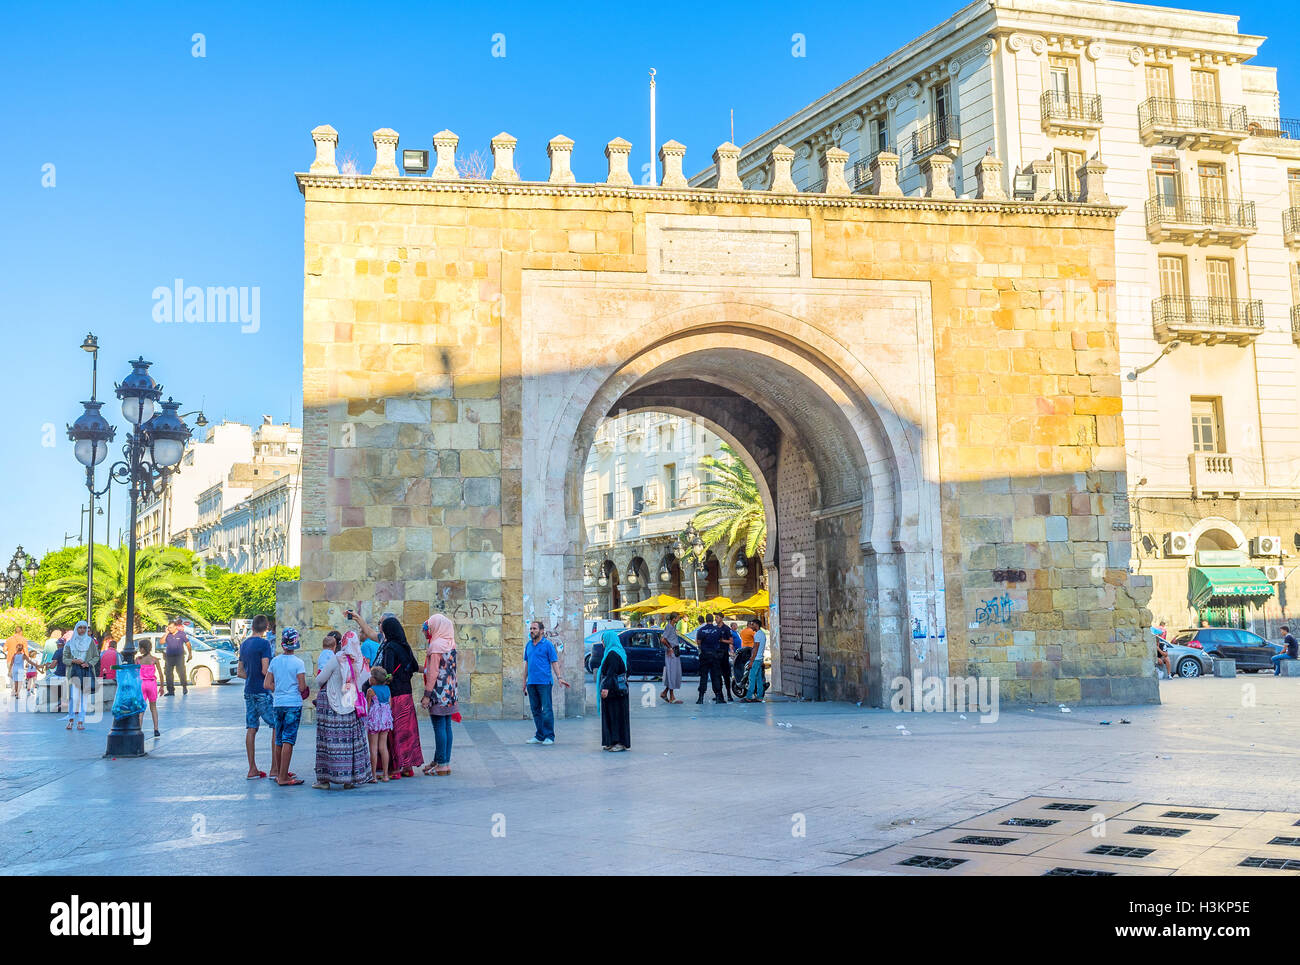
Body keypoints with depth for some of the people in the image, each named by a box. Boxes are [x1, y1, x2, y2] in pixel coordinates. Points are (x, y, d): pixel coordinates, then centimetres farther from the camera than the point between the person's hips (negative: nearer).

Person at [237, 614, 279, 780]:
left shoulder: (244, 644, 12)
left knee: (251, 728, 7)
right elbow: (265, 670, -17)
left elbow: (240, 672, 16)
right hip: (263, 692, -7)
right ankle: (275, 768, -5)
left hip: (249, 691, 7)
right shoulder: (264, 643, -11)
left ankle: (252, 769, 8)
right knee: (277, 727, -2)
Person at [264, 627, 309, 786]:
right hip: (293, 703, -5)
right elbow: (302, 687, -12)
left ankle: (281, 773, 28)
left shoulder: (274, 662, 4)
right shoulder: (298, 663, -9)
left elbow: (267, 684, 4)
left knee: (280, 740, 16)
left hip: (278, 703, 5)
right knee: (288, 740, -5)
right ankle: (283, 778, -7)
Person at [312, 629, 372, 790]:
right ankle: (350, 779, 12)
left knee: (330, 740, 1)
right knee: (352, 741, 8)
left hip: (332, 707, -4)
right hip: (352, 708, 4)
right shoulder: (361, 662, -2)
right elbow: (364, 682, 8)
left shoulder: (337, 659, -14)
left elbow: (320, 679, -7)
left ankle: (325, 779, 4)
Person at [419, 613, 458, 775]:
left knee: (439, 727, -5)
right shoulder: (451, 644, 11)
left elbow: (433, 673, -15)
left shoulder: (436, 645, -13)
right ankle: (445, 761, 15)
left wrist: (427, 694, -12)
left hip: (438, 694, -8)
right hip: (449, 692, 8)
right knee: (446, 726, 10)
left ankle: (441, 764, -4)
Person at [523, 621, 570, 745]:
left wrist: (559, 677, -14)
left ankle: (549, 736, 0)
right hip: (531, 682, 6)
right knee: (535, 710, 10)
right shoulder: (528, 645, 14)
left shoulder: (547, 644, -3)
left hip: (544, 682, -6)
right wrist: (524, 681, 17)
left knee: (546, 710, -5)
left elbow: (554, 662, -4)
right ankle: (539, 736, 18)